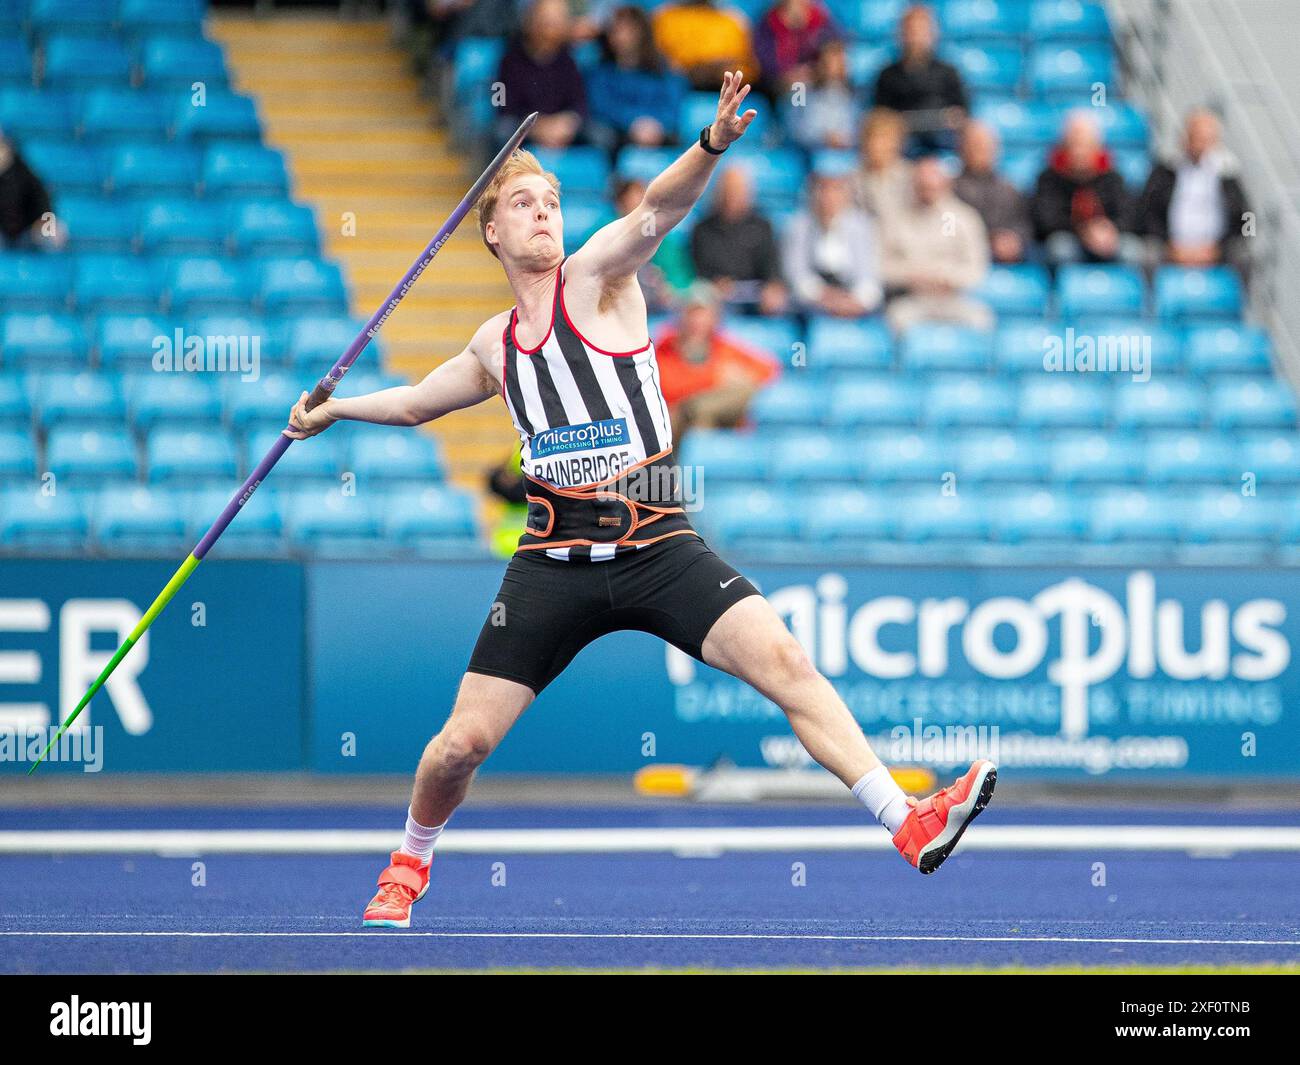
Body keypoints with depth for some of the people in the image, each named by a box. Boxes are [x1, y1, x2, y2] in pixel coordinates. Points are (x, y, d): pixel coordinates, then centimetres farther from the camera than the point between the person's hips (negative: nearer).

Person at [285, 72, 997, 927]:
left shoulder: (597, 278, 1)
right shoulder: (495, 344, 15)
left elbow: (658, 209, -20)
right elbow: (420, 401, 37)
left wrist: (711, 146, -36)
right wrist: (334, 410, 36)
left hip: (657, 543, -3)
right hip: (556, 558, 3)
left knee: (785, 662, -22)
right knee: (463, 741, 0)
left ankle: (909, 825, -26)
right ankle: (411, 862, 30)